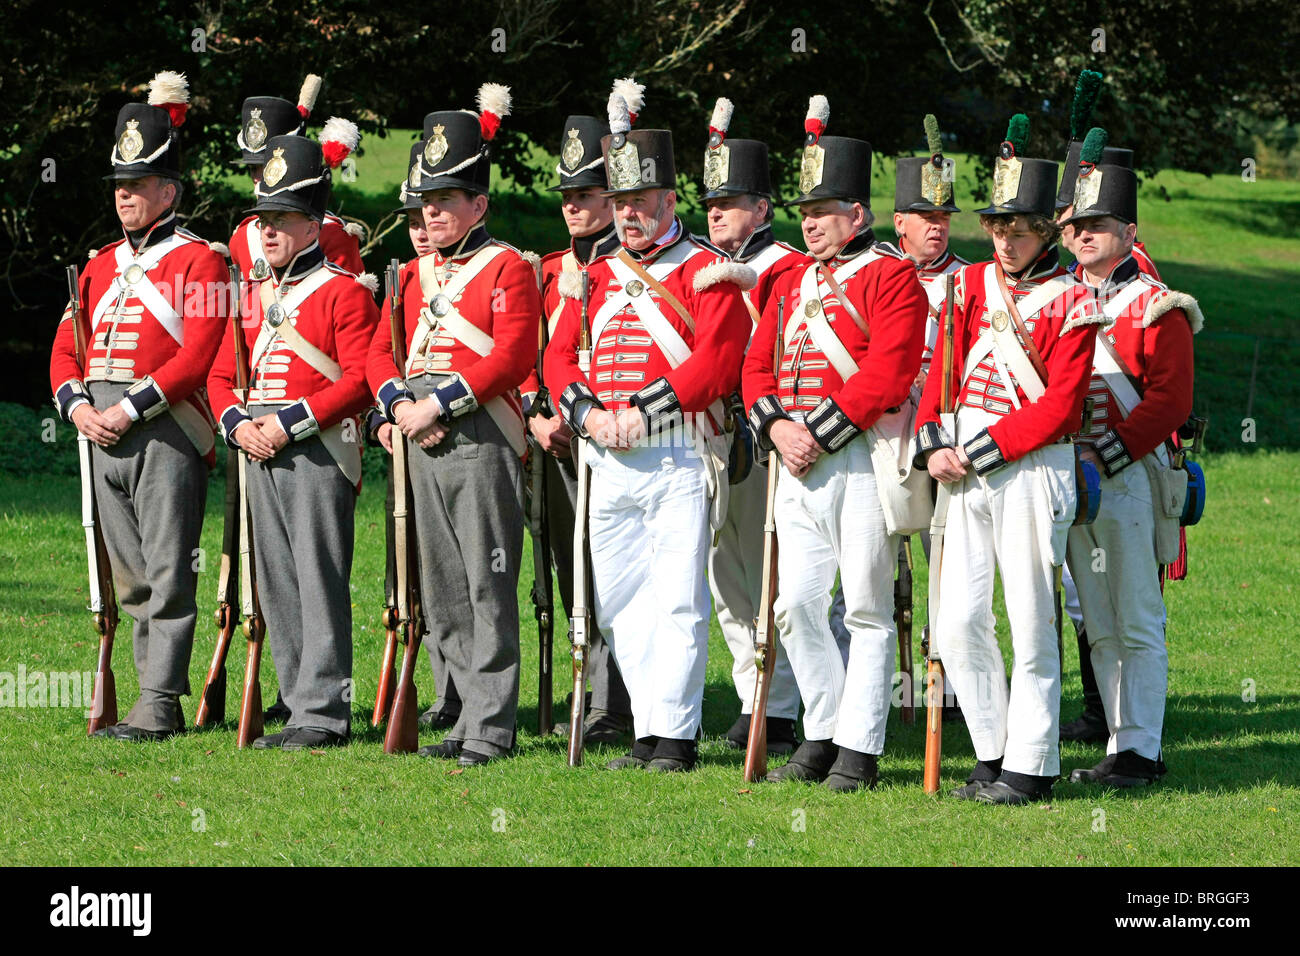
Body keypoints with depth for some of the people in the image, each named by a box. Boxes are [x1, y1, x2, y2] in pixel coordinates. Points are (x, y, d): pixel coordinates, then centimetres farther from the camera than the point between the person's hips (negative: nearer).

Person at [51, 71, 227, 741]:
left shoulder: (199, 262, -3)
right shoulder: (100, 265, 18)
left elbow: (198, 355, -13)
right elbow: (65, 349, 16)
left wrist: (130, 409, -18)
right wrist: (79, 408, -4)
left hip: (167, 434, -7)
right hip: (104, 436, 7)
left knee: (167, 575, -7)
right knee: (131, 578, 9)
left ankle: (157, 709, -9)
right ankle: (163, 699, 15)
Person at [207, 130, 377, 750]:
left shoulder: (344, 292, -4)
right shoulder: (251, 295, 18)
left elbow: (360, 379, -12)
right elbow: (220, 373, 20)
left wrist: (290, 422, -18)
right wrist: (238, 423, -1)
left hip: (319, 451, -7)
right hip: (259, 454, 7)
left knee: (319, 581, -8)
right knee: (275, 584, 8)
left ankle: (322, 714, -7)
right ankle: (300, 709, 13)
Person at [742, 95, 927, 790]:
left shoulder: (889, 276, -5)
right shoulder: (794, 283, 18)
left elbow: (889, 371, -16)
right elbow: (758, 364, 15)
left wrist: (820, 431, -17)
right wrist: (778, 427, -4)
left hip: (862, 461, -7)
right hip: (799, 466, 7)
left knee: (867, 609, -1)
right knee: (796, 604, 4)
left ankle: (860, 751, 2)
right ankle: (823, 735, 15)